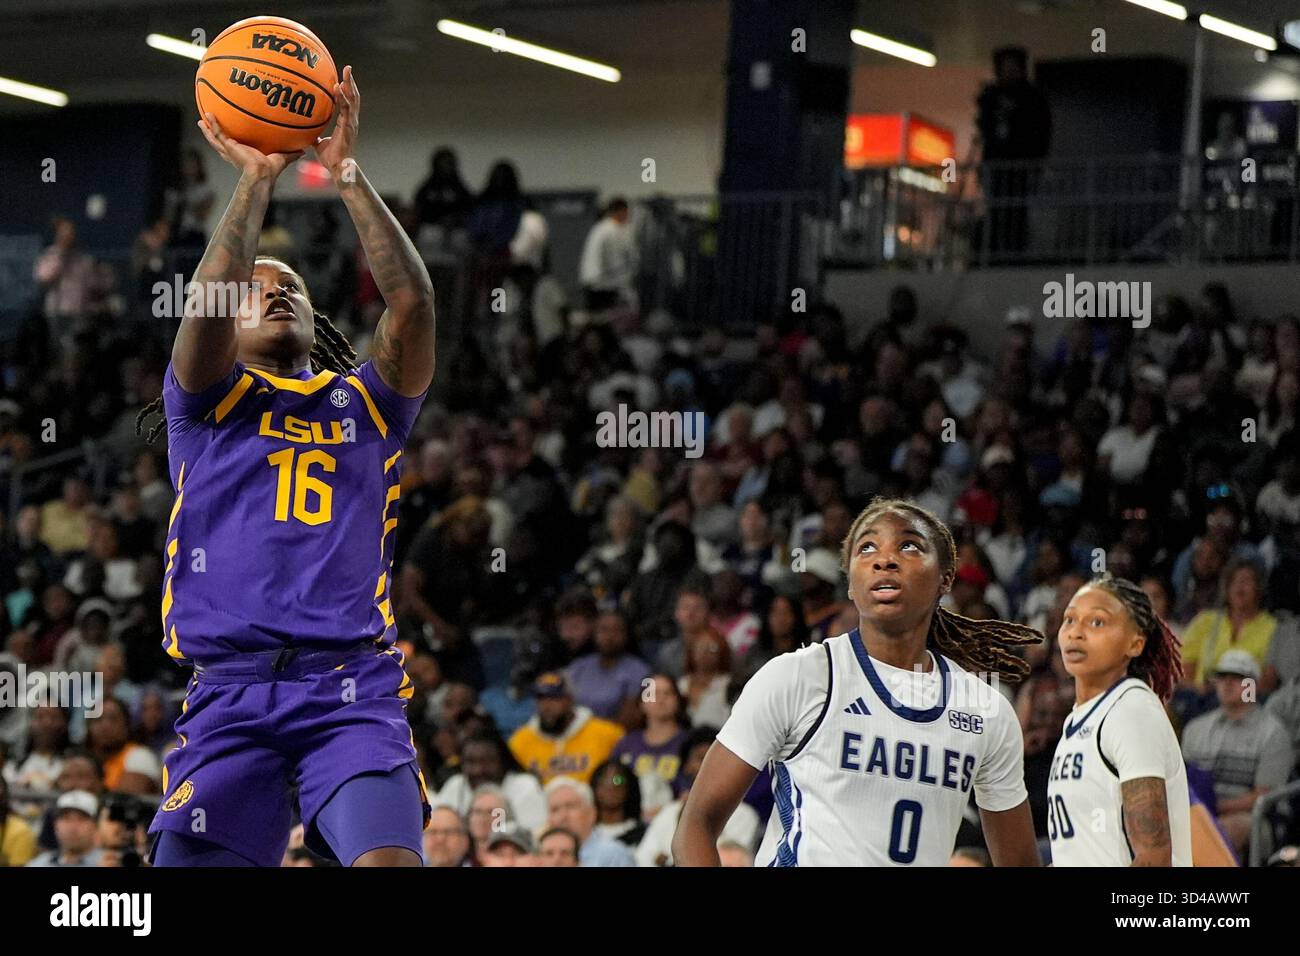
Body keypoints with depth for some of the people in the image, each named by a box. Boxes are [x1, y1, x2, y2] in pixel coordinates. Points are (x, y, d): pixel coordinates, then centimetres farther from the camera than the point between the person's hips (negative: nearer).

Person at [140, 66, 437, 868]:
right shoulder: (207, 403, 17)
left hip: (353, 688, 0)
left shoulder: (366, 403, 20)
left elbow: (413, 304, 3)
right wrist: (257, 179, -3)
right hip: (231, 691, 0)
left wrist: (348, 173, 0)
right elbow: (203, 303, -4)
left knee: (390, 862, -22)